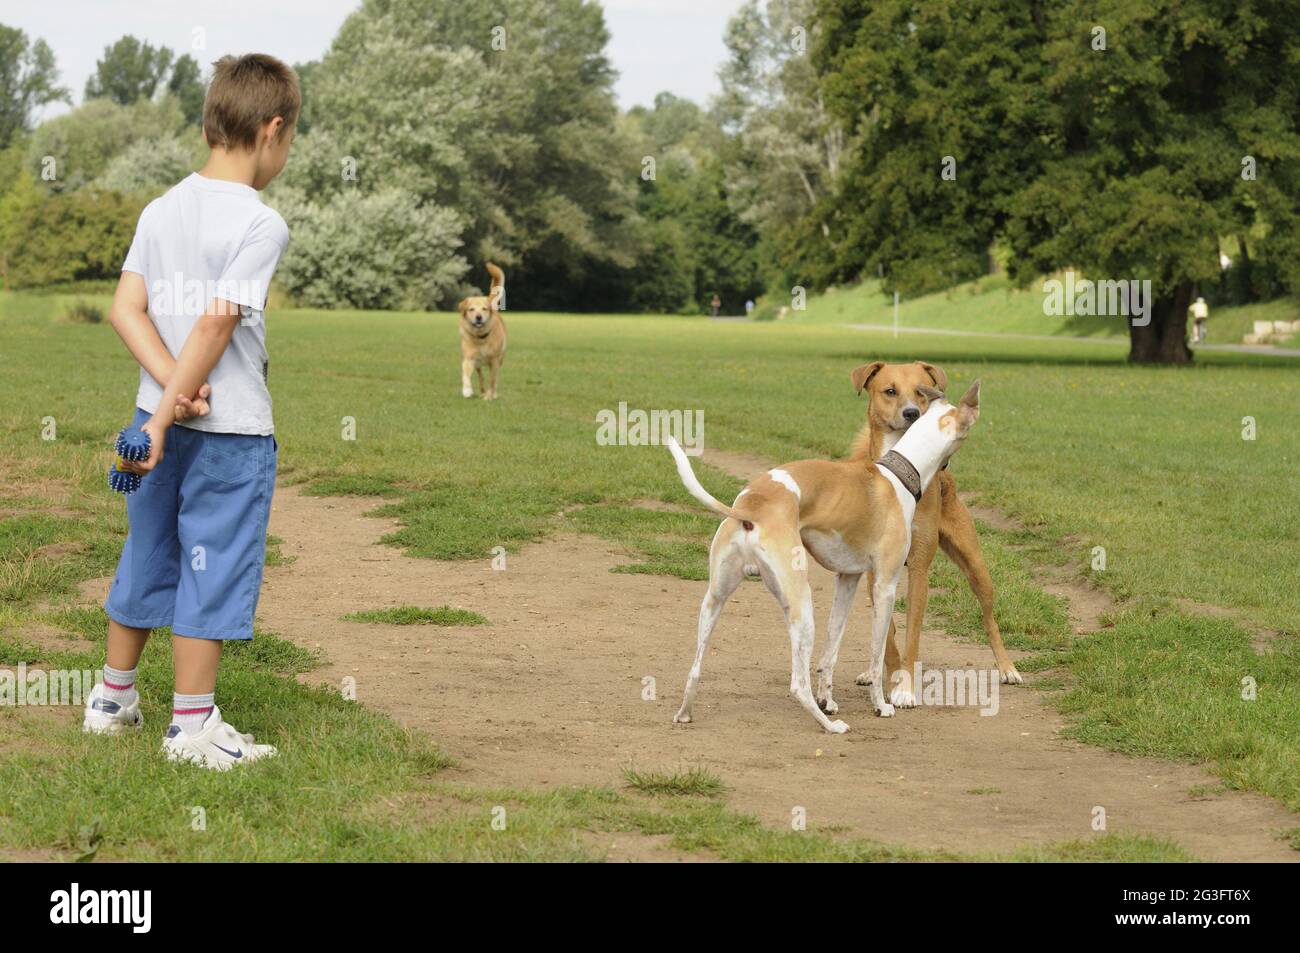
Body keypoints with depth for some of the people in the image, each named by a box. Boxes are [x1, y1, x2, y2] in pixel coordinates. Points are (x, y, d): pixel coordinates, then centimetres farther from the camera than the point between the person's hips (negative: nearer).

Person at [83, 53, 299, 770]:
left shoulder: (160, 210, 7)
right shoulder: (261, 225, -14)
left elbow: (125, 309, 0)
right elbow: (215, 325, -21)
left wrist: (172, 386, -9)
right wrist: (168, 416, -19)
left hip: (160, 416, 7)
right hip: (232, 429, -7)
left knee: (148, 557, 19)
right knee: (214, 570, 3)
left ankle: (113, 698, 32)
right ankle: (193, 724, 9)